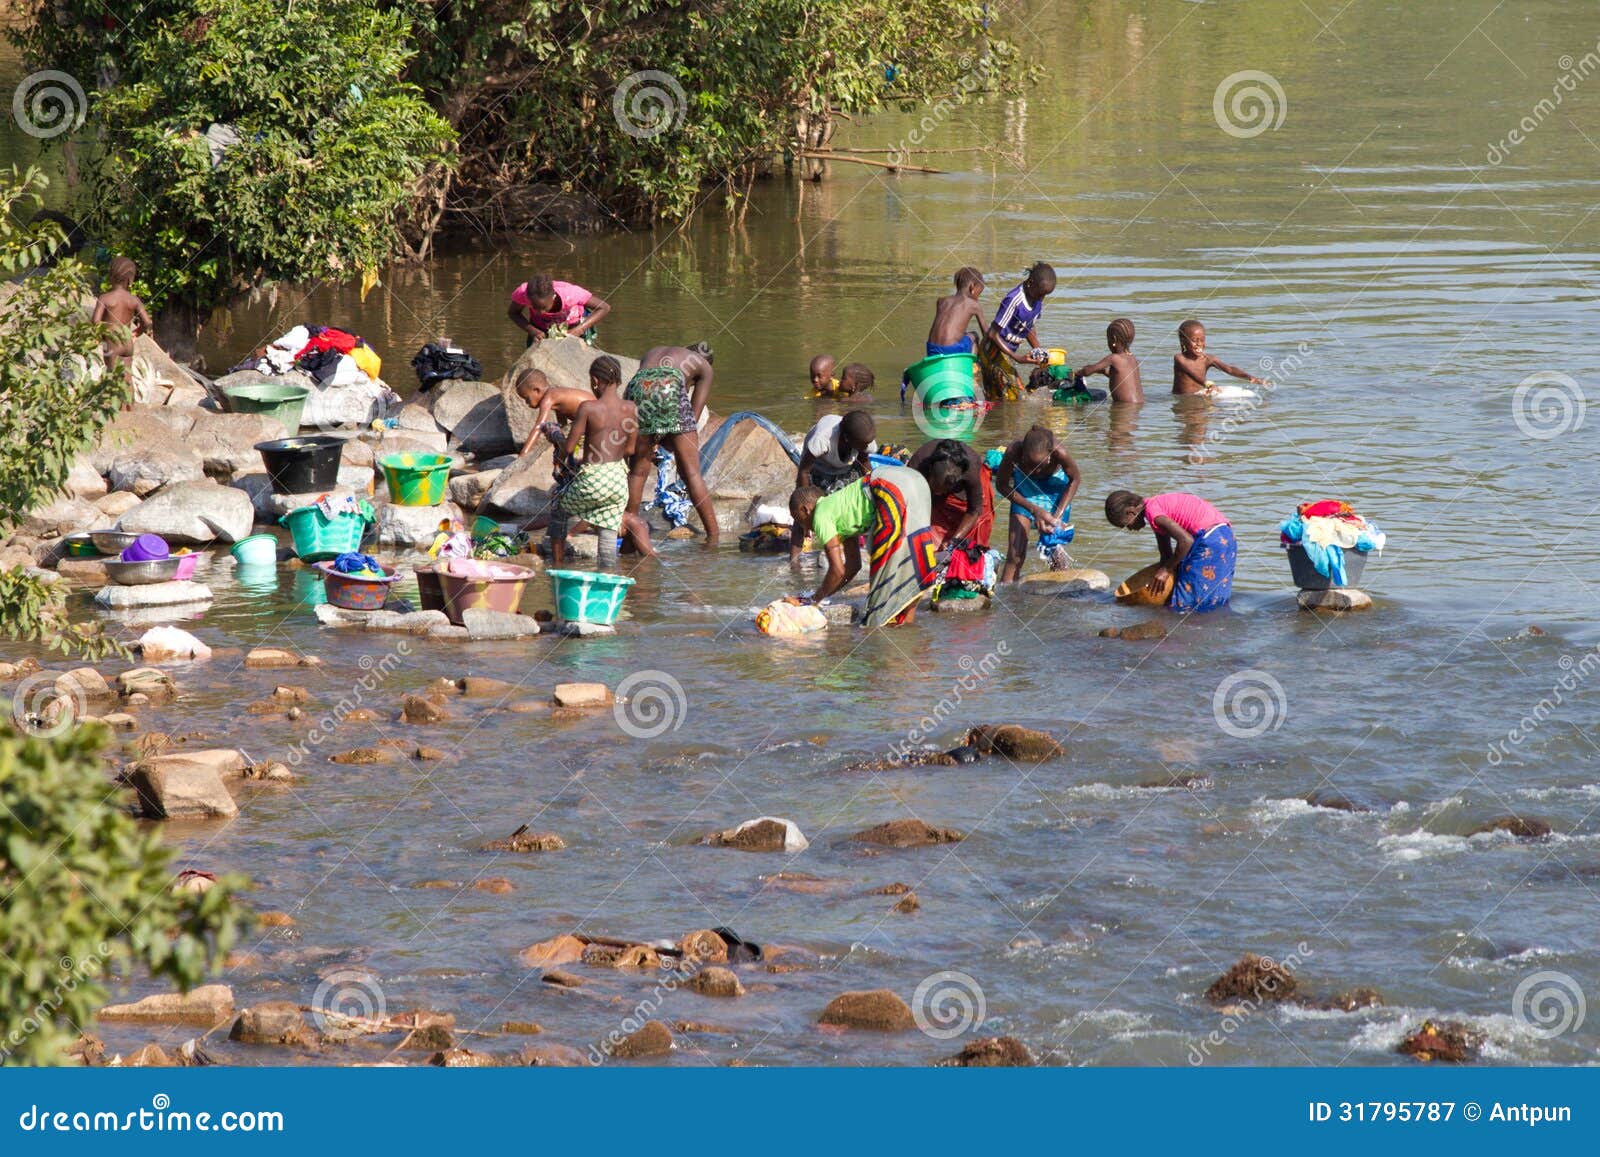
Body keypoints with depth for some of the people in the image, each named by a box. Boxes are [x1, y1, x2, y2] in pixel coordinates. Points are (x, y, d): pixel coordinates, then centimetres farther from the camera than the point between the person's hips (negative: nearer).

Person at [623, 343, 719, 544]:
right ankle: (713, 534, 1)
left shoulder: (651, 353, 40)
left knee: (638, 470, 16)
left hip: (637, 387, 3)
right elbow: (695, 413, 20)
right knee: (691, 472, 2)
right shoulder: (703, 366, 30)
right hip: (670, 389, -3)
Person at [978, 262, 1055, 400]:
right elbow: (993, 334, -24)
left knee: (995, 398, 14)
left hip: (1006, 351, 9)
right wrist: (1017, 358, -28)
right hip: (993, 349, -9)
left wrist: (1039, 352, -2)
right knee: (1013, 395, -17)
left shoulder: (1038, 299, -2)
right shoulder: (1014, 301, -27)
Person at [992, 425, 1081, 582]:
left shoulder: (1059, 453, -38)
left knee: (1057, 556, -1)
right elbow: (1002, 485, -18)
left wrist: (1058, 516, -21)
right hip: (1025, 483, 0)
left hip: (1054, 484, 0)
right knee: (1015, 554, -10)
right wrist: (1035, 510, -25)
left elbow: (1074, 480, -14)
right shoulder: (1013, 451, -37)